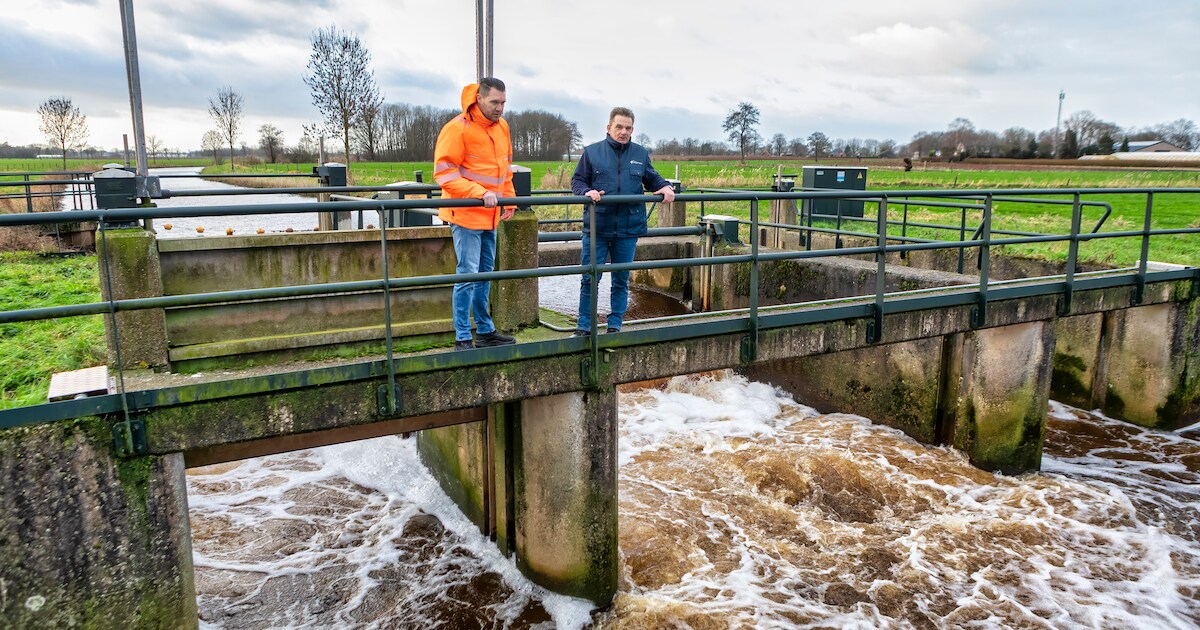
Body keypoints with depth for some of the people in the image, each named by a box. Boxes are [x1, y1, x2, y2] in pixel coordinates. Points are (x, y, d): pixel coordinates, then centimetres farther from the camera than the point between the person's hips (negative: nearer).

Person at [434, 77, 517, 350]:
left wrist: (509, 200, 13)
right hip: (465, 214, -8)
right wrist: (480, 193, -28)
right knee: (468, 275, -8)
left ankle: (485, 331, 29)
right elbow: (444, 173, -19)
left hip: (489, 215, 8)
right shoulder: (457, 128, -15)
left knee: (485, 274, 16)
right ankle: (463, 338, 2)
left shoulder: (501, 126, 9)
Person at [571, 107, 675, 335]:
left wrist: (665, 187, -1)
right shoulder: (592, 152, 4)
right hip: (596, 228, -2)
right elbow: (577, 181, 5)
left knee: (621, 280, 9)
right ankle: (584, 327, 11)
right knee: (589, 279, 0)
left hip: (628, 229, 2)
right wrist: (587, 192, -16)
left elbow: (652, 179, 20)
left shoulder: (640, 153, 11)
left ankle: (615, 326, 22)